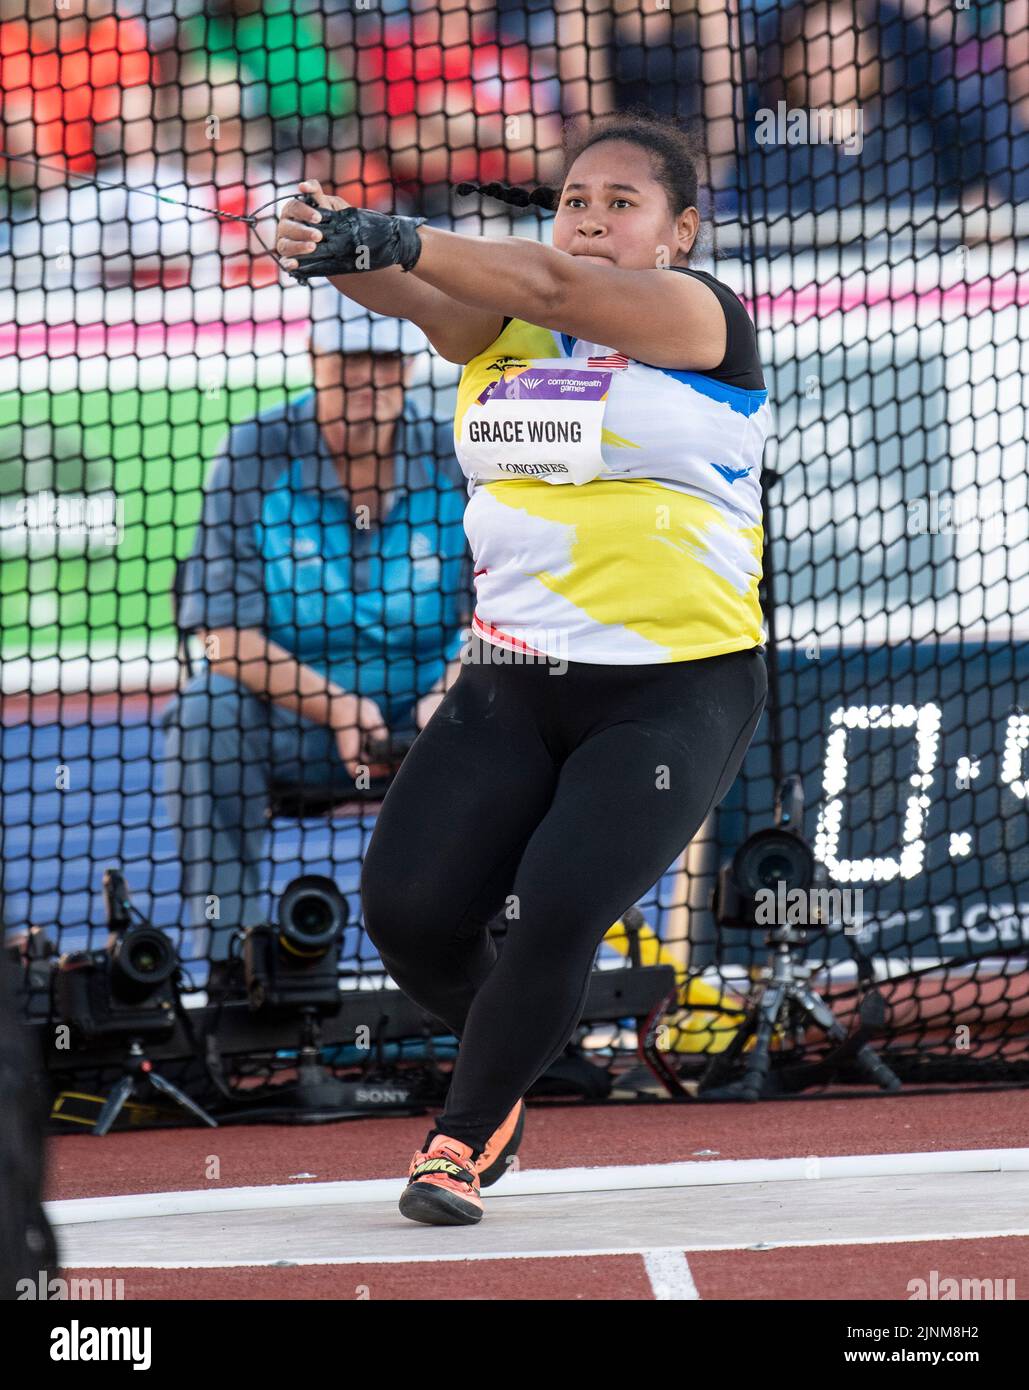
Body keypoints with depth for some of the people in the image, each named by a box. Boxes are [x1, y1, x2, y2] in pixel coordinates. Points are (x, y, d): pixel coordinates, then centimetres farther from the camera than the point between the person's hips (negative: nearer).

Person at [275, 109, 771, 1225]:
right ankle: (498, 1072, 25)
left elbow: (554, 288, -24)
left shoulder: (703, 318, -6)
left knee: (558, 915, -18)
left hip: (675, 693, -5)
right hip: (511, 682, 5)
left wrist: (401, 241, -36)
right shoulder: (498, 324, 9)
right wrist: (338, 248, -37)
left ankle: (467, 1133, 6)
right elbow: (426, 294, -14)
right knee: (406, 907, -6)